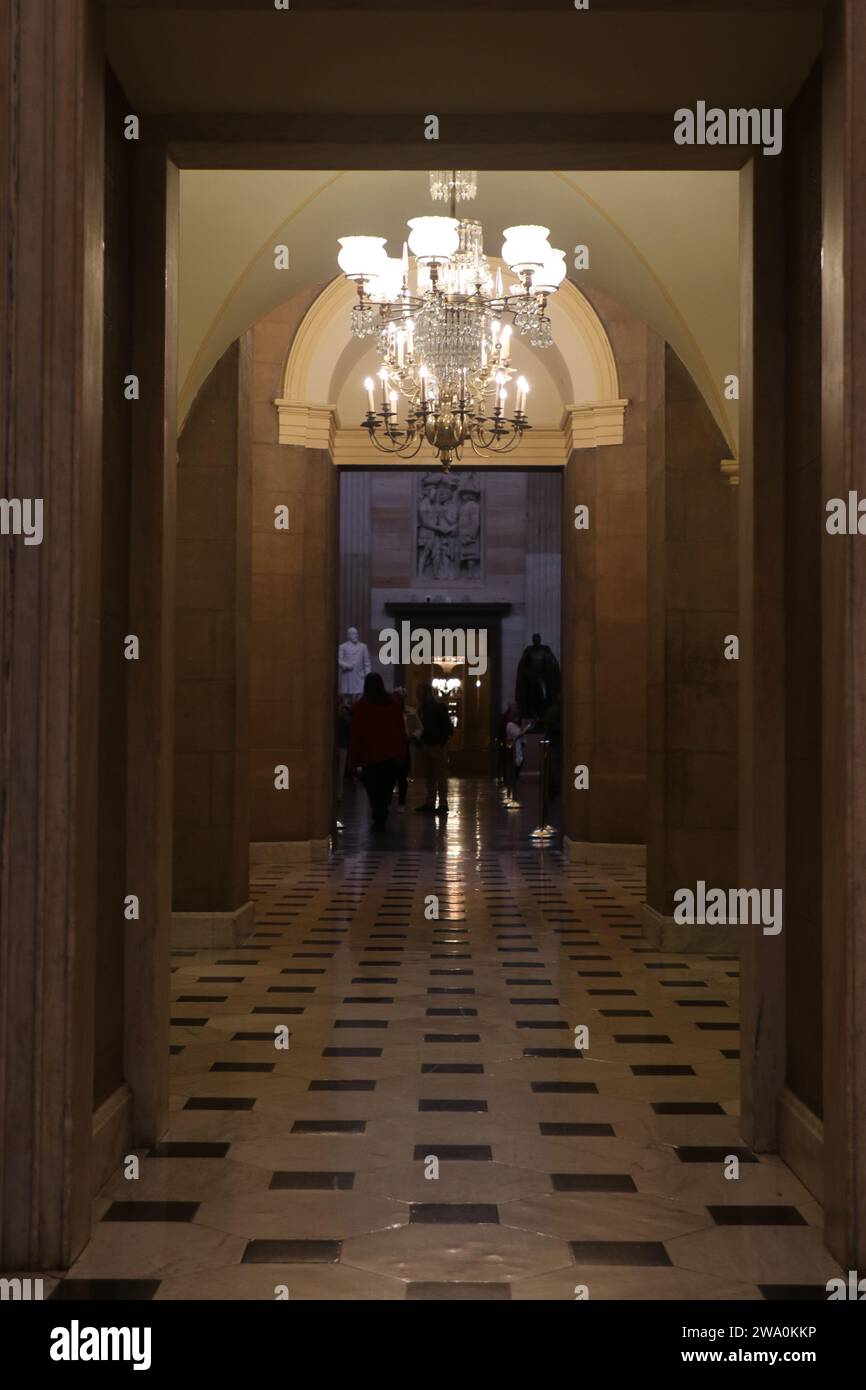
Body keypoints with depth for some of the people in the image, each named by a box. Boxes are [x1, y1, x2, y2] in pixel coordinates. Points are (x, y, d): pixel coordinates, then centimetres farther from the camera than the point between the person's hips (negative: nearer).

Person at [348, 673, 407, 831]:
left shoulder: (362, 705, -5)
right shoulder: (394, 702, 4)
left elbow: (356, 733, -4)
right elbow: (400, 729, 6)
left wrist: (354, 758, 0)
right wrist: (401, 752, 11)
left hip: (371, 754, -3)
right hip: (392, 753, 3)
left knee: (373, 788, 4)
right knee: (386, 788, 10)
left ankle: (378, 820, -7)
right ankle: (381, 820, 7)